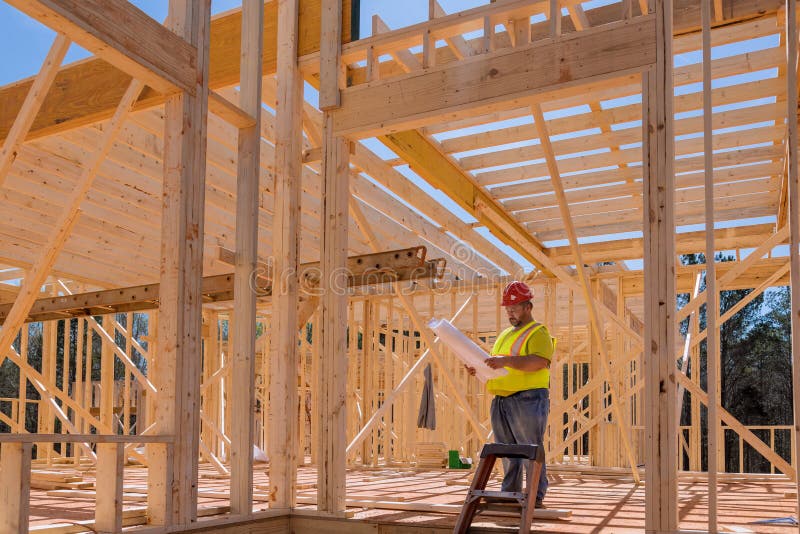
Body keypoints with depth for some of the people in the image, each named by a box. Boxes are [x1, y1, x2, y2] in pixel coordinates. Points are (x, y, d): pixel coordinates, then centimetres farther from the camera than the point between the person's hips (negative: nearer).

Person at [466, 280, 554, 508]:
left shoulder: (538, 333, -3)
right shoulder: (505, 335, 24)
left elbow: (539, 362, -21)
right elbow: (497, 368, 30)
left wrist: (506, 361, -27)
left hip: (528, 399, -8)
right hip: (501, 401, 8)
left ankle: (536, 499, -2)